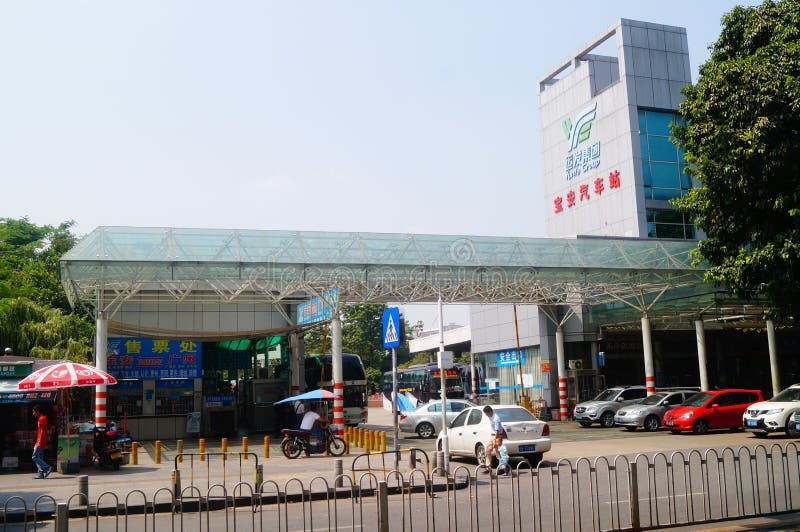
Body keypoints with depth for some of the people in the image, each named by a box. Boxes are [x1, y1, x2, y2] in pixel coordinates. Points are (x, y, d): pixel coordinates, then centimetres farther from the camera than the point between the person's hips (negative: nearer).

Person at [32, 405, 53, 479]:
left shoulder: (41, 419, -14)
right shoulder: (42, 418, 16)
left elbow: (42, 431, -19)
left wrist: (39, 442, -21)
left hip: (40, 442, -10)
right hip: (42, 443, 10)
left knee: (35, 457, -8)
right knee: (40, 458, 9)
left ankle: (48, 468, -11)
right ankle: (40, 474, 9)